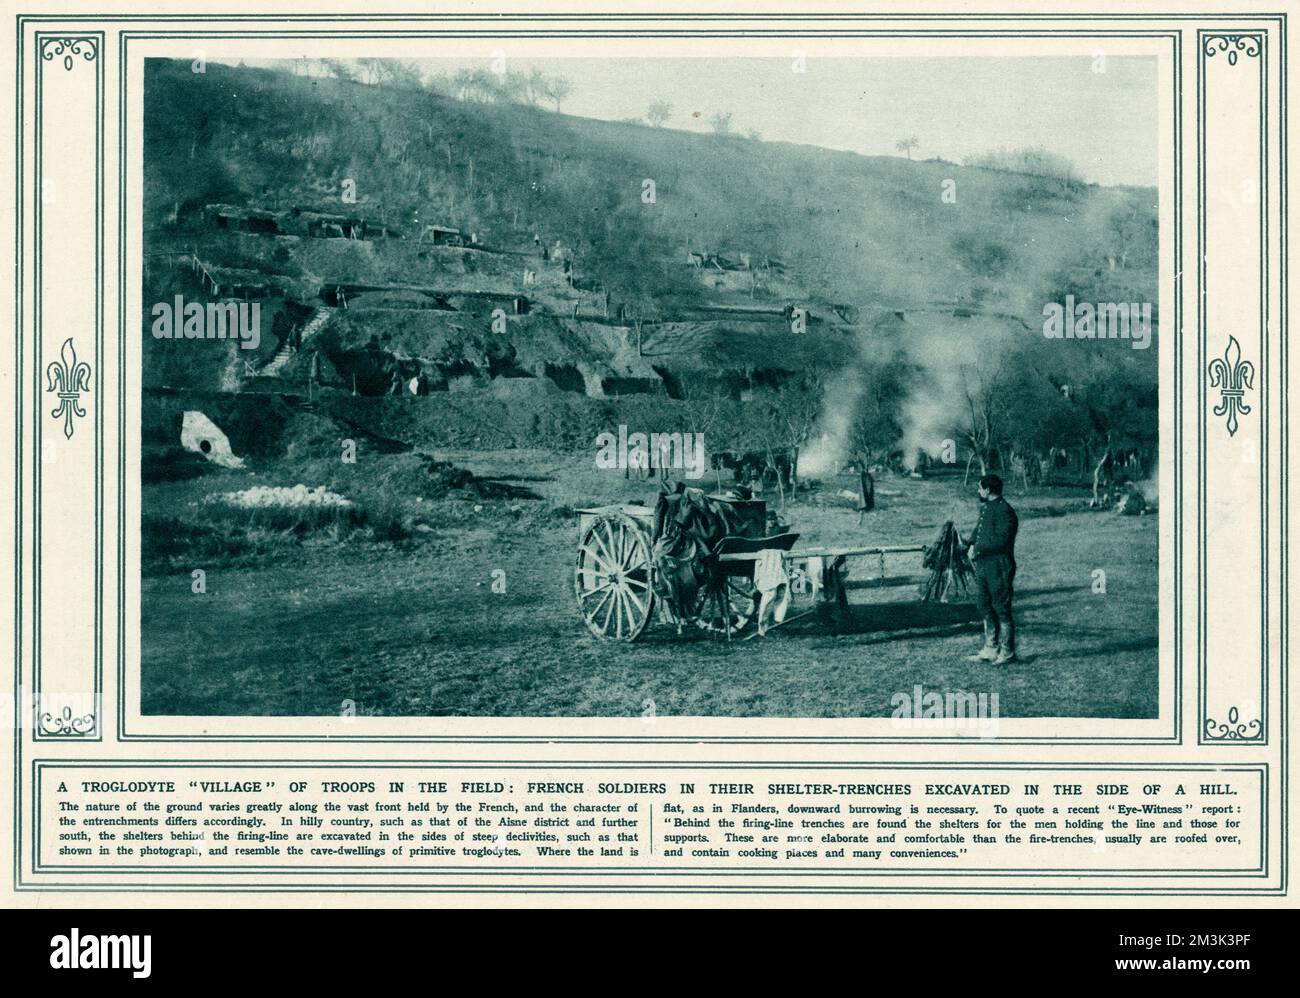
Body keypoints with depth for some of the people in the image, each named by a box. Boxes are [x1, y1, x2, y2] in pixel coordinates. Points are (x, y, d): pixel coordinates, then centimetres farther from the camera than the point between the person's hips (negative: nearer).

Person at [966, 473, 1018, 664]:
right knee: (984, 607, 15)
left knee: (1002, 609, -3)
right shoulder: (985, 507, 14)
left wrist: (978, 548, -16)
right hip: (983, 566, 10)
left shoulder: (1004, 511, -16)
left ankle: (1007, 652, 5)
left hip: (999, 568, -10)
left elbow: (1001, 541, -23)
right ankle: (991, 649, 24)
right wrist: (973, 544, 6)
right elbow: (979, 528, 25)